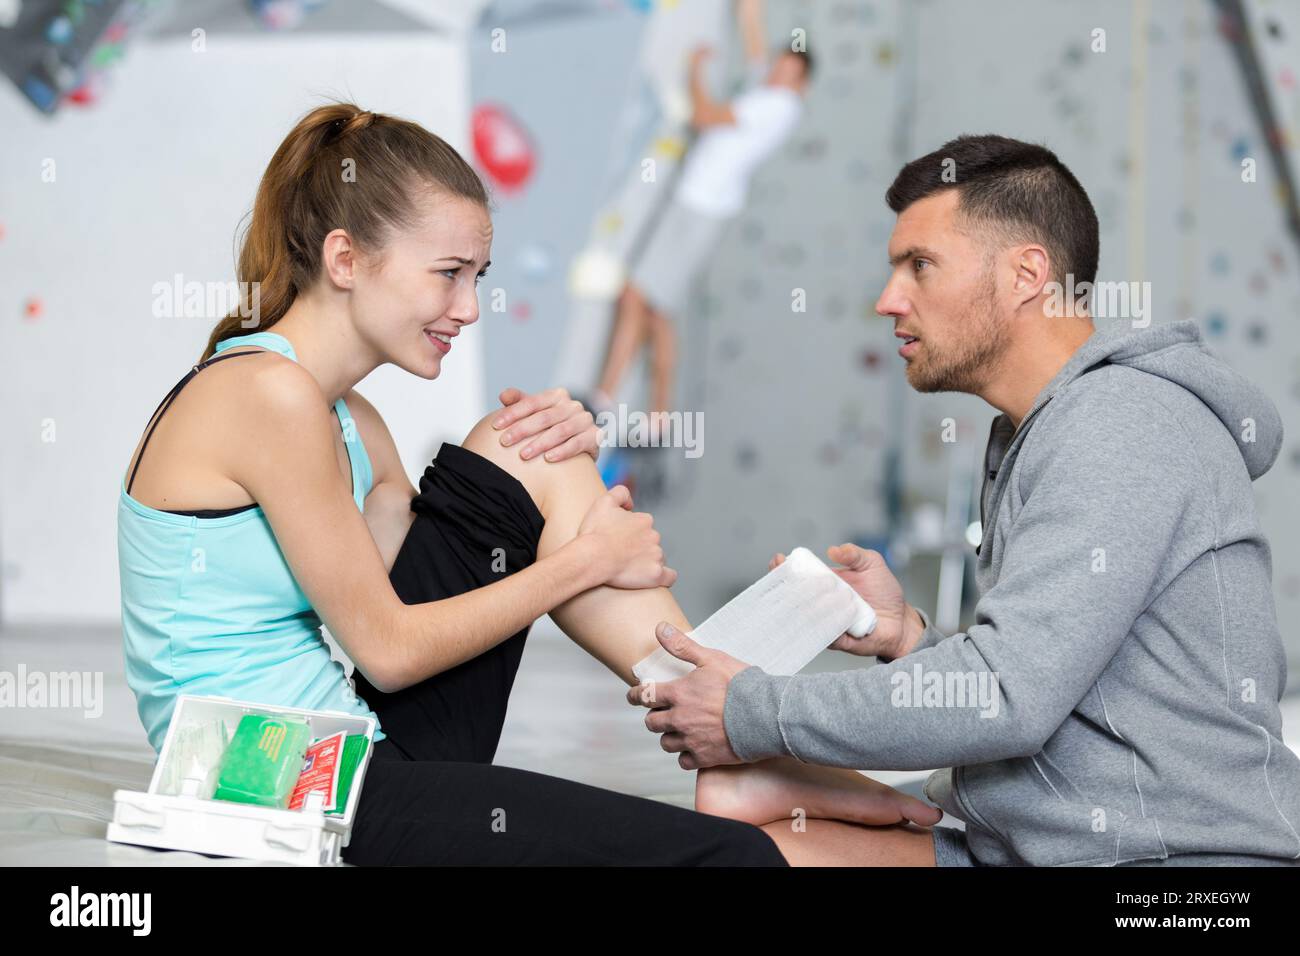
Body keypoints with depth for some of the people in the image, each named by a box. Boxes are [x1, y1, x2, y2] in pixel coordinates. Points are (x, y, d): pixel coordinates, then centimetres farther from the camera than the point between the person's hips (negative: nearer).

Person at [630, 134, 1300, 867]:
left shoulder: (1127, 424, -13)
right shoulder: (1031, 441, 19)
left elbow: (1008, 696, -22)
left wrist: (754, 716, -12)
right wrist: (910, 638, 2)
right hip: (1034, 849, 9)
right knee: (733, 801, -2)